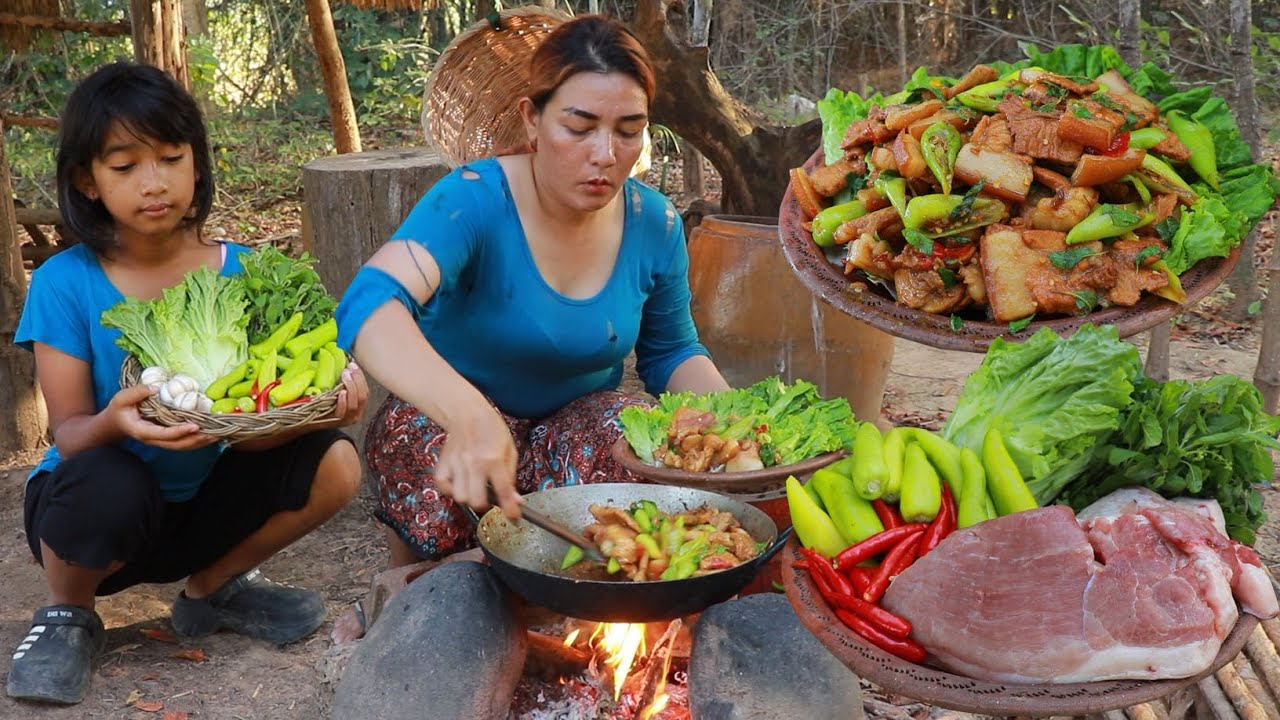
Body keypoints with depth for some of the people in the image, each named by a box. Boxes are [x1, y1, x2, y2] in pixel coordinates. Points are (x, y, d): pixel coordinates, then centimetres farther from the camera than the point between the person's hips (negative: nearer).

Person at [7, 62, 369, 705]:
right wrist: (113, 423, -39)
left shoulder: (239, 271, -7)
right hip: (96, 506, -3)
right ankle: (68, 615, 0)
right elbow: (68, 432, -14)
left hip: (202, 502, 3)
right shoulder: (65, 283, -13)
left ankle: (212, 587, 10)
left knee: (332, 464, -19)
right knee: (105, 482, -37)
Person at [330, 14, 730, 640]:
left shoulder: (655, 224, -9)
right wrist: (467, 413, -62)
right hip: (449, 420, -3)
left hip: (578, 425, 3)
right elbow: (371, 307, -44)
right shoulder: (474, 201, -25)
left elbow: (672, 354, 7)